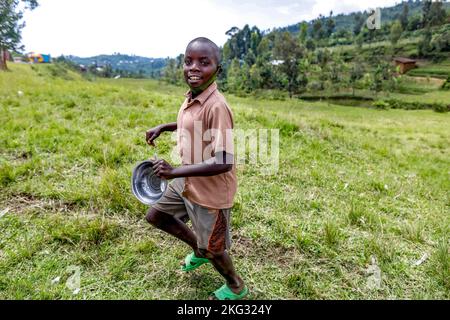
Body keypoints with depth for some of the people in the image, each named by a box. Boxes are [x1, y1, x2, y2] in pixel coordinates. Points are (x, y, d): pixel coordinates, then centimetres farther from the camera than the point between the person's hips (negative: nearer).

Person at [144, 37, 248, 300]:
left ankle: (236, 288, 44)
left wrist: (175, 172, -28)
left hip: (210, 192, -9)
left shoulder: (216, 106, -28)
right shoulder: (191, 98, -1)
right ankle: (199, 250, 45)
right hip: (187, 182, 9)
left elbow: (224, 163, -32)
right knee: (156, 216, 23)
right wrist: (163, 127, 11)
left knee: (212, 248, 12)